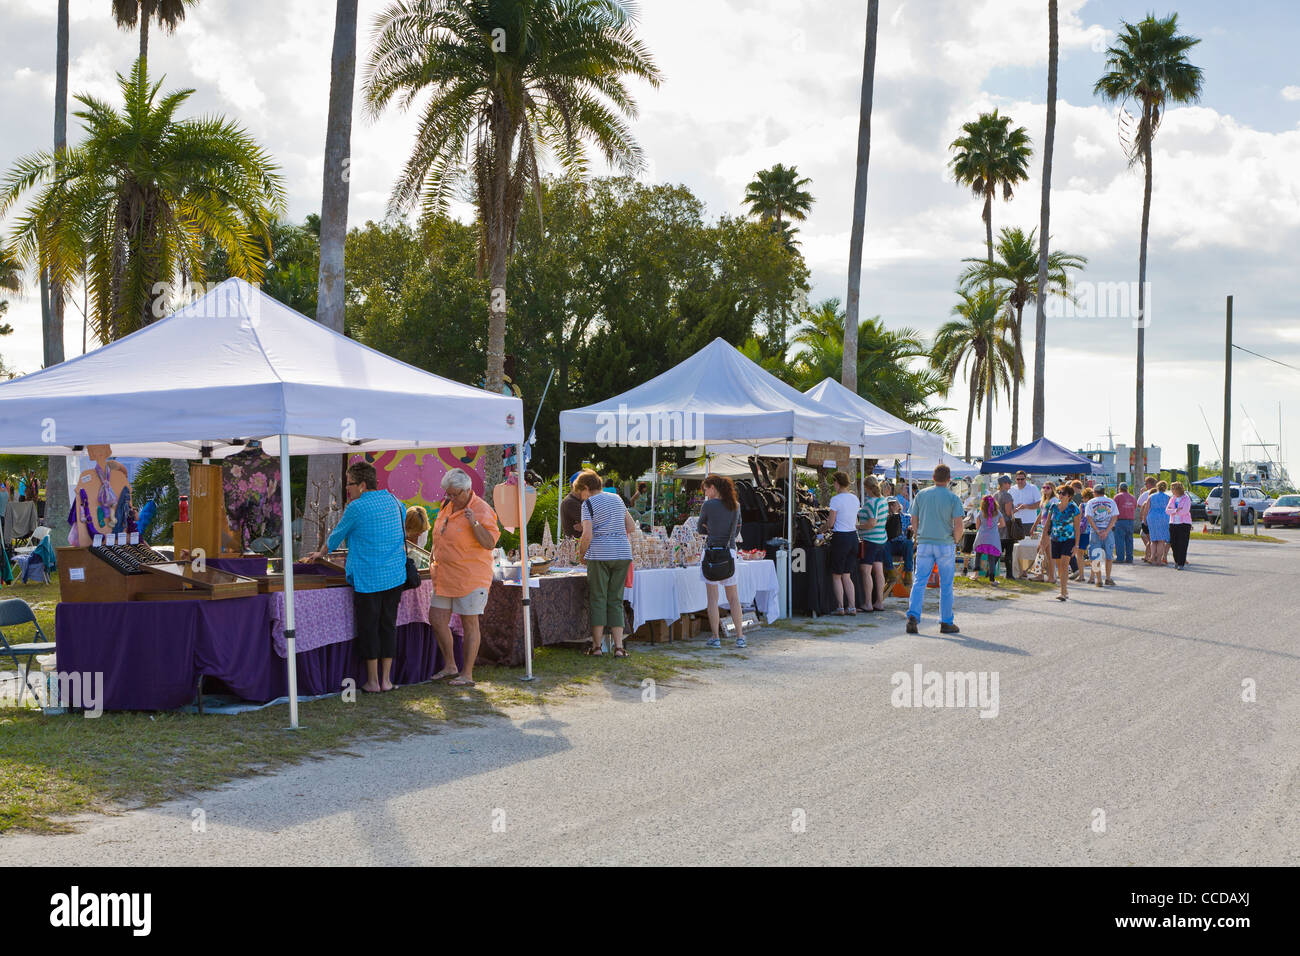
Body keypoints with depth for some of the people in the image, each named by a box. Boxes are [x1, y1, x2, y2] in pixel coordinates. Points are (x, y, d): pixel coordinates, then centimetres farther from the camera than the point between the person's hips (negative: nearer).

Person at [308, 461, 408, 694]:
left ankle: (373, 681, 8)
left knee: (368, 628, 4)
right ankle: (386, 680, 14)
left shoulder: (356, 508, -10)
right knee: (388, 626, 11)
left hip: (368, 579, -6)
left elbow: (336, 536, 4)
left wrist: (320, 553, 23)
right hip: (396, 576, 6)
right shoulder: (393, 501, 8)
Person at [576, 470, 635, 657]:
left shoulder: (589, 503, -3)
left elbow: (587, 535, -12)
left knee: (598, 599, 3)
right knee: (616, 600, 8)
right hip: (623, 553, 5)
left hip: (600, 553, -5)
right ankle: (619, 646, 2)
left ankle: (597, 646, 5)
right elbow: (631, 527, 17)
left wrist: (582, 549, 5)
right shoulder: (617, 499, 16)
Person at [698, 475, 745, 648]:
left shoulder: (708, 505, -6)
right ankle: (740, 636, 10)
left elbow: (700, 529, 5)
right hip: (730, 552, 4)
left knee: (712, 598, 1)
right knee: (733, 597, 11)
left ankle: (715, 637, 1)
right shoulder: (735, 505, 8)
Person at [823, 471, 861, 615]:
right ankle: (852, 606, 7)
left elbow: (830, 524, -13)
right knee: (846, 575, 12)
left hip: (840, 537, -7)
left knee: (836, 576, 3)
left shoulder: (836, 499, -13)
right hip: (853, 536, 7)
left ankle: (840, 607, 1)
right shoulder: (855, 498, 8)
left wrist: (823, 529, 7)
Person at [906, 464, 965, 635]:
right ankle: (946, 622, 11)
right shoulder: (953, 498, -5)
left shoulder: (921, 495, 4)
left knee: (919, 582, 3)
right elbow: (958, 524, -11)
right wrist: (956, 540, 6)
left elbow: (914, 521, 6)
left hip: (924, 544, 2)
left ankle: (913, 615, -14)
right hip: (946, 544, -2)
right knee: (946, 585, 6)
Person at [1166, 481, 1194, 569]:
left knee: (1182, 545, -8)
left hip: (1184, 524, -5)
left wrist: (1172, 511, -8)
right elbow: (1167, 510, 1)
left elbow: (1185, 511, -17)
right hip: (1173, 524, 5)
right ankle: (1176, 561, 20)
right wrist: (1176, 510, -17)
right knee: (1174, 544, 4)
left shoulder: (1186, 499, -3)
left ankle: (1181, 564, -7)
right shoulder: (1172, 499, 12)